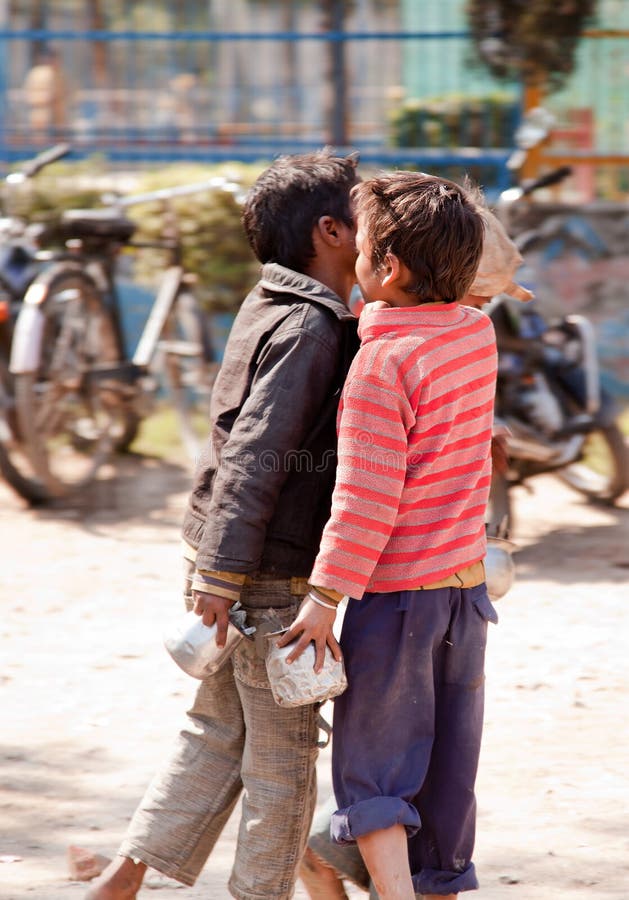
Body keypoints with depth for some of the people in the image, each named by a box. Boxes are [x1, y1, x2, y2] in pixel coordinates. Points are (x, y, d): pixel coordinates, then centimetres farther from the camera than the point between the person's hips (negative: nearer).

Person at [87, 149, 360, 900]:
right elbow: (253, 457, -24)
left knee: (216, 732, 17)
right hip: (270, 576, -9)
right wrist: (223, 576, -26)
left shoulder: (272, 306, 12)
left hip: (222, 556, 9)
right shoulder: (307, 329, -18)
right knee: (283, 754, 3)